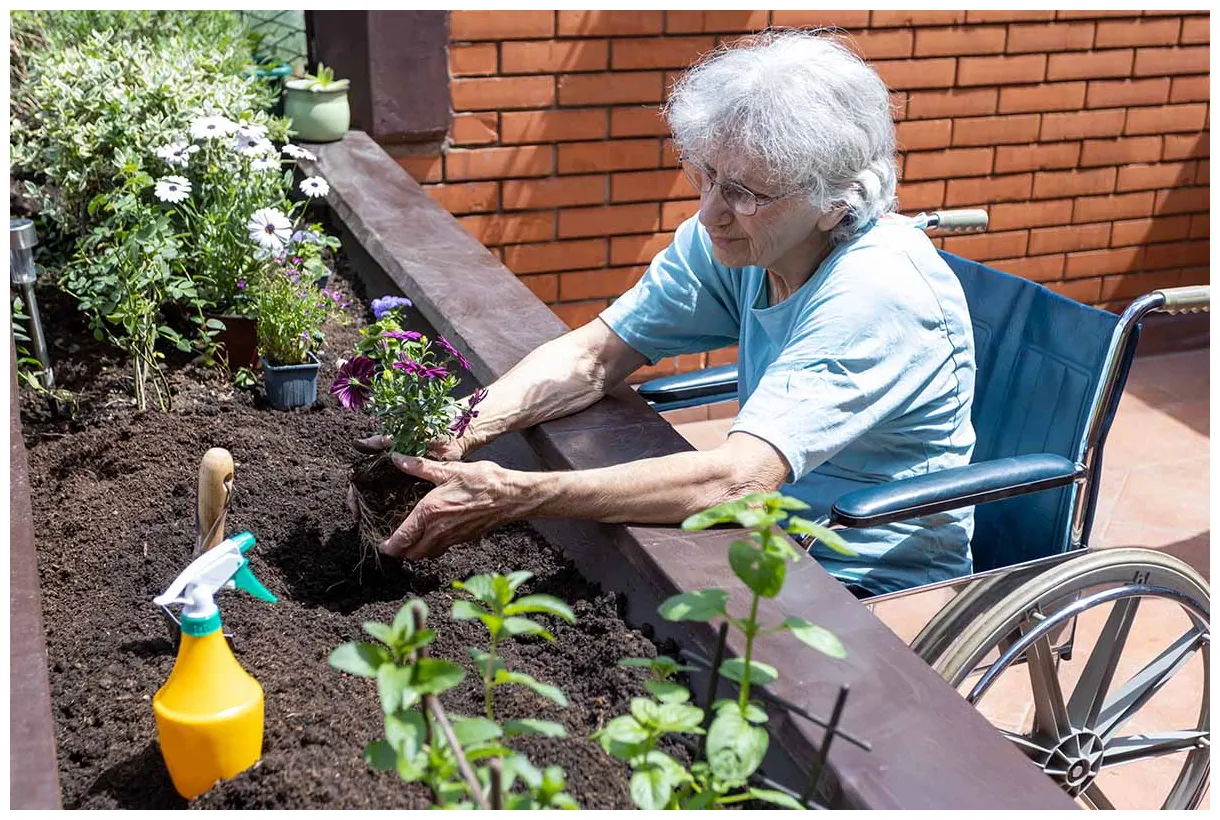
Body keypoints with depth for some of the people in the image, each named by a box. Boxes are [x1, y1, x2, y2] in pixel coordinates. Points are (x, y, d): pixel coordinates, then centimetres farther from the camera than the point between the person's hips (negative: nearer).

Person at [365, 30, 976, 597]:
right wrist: (465, 428, -26)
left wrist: (514, 496, -40)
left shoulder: (879, 294, -29)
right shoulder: (731, 237, -7)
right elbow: (593, 356, -8)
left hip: (880, 591, -6)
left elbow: (734, 478, -38)